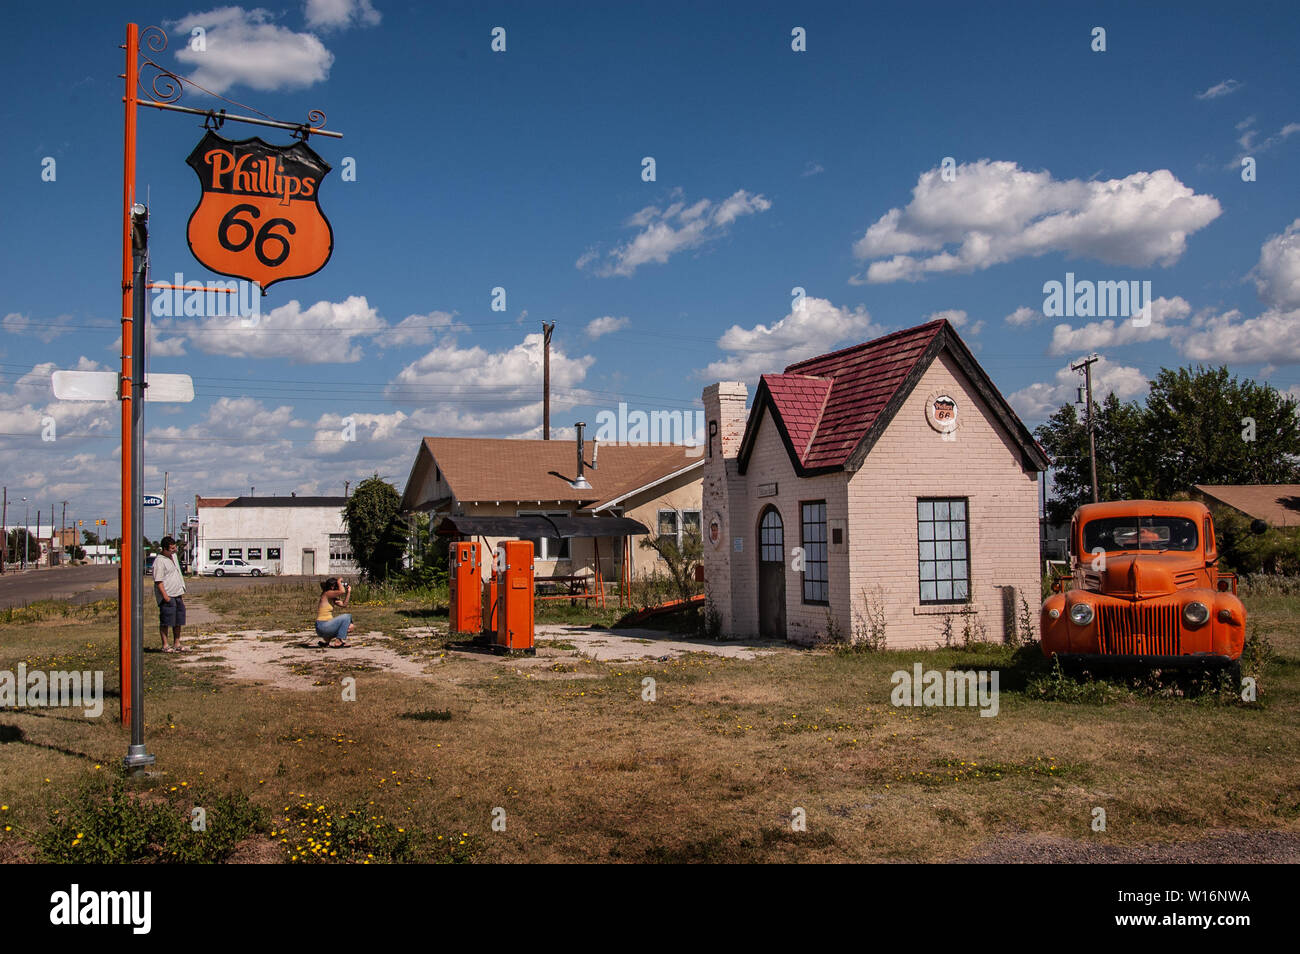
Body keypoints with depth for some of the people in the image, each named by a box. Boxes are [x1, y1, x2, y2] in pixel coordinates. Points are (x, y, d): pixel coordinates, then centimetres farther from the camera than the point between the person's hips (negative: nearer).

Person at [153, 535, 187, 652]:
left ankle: (177, 644, 19)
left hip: (177, 595, 9)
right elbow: (158, 581, -17)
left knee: (178, 621, 11)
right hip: (167, 596, -9)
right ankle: (165, 646, 2)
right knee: (165, 622, -3)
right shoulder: (159, 561, -13)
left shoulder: (173, 556, 15)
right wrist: (165, 595, -22)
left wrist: (182, 592, 24)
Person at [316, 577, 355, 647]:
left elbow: (343, 604, 15)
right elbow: (342, 591, -27)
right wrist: (339, 582, -10)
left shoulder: (332, 598, 16)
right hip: (323, 626, -10)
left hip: (327, 625, 10)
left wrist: (348, 592, 10)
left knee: (351, 626, 13)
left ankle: (326, 640, 8)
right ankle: (339, 642, -11)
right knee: (347, 616, -11)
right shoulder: (326, 594, -12)